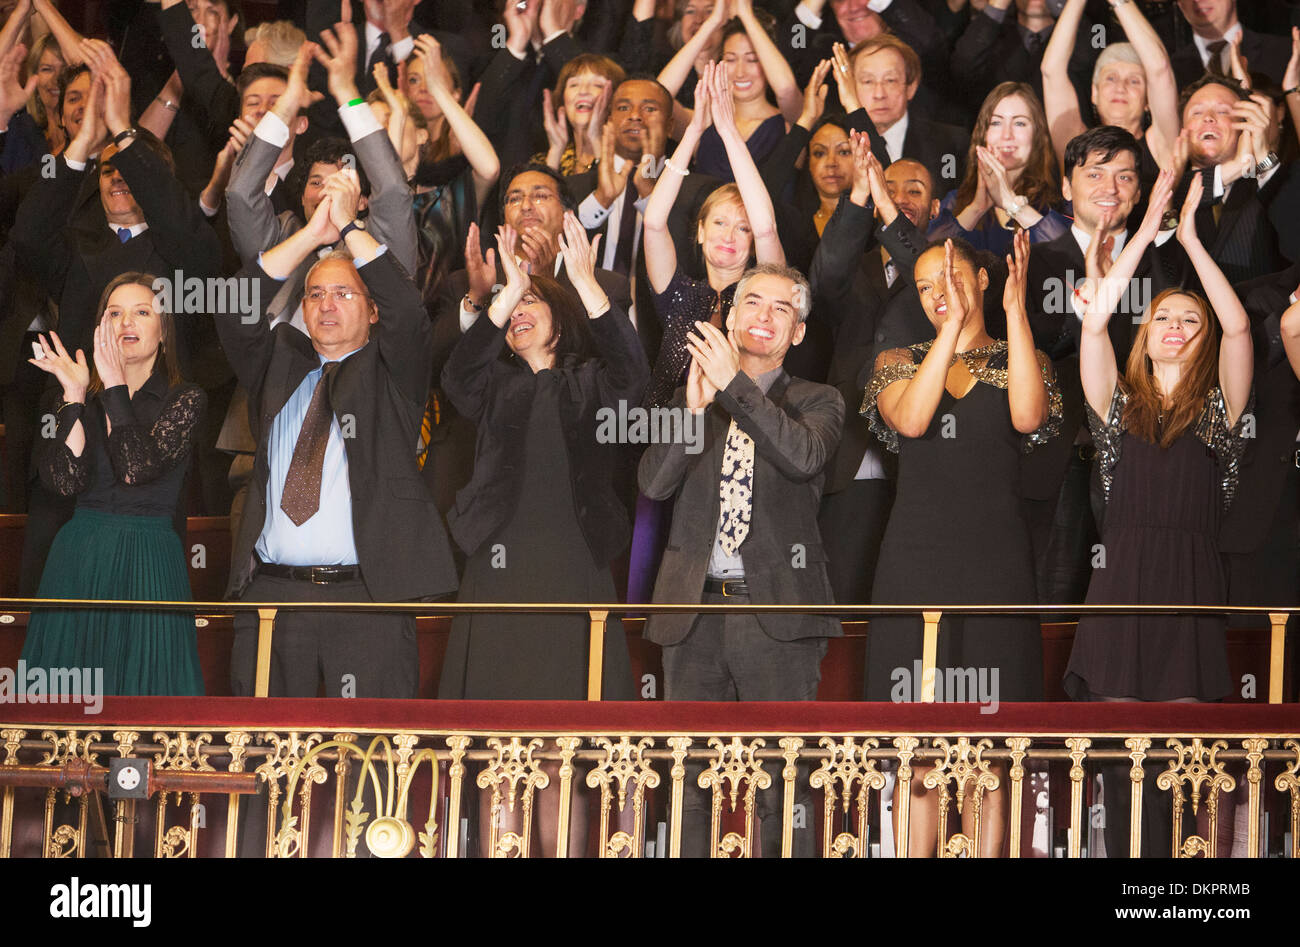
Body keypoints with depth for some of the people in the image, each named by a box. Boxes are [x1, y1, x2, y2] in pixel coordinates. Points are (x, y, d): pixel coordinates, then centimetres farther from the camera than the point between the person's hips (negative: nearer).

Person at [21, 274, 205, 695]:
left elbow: (137, 467, -17)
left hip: (148, 563, -3)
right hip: (78, 559, 3)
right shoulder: (87, 398, 9)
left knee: (144, 679, -1)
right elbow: (64, 479, -7)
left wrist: (115, 384, -15)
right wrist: (74, 396, -10)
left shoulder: (183, 399, 0)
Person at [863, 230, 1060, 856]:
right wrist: (954, 327, -14)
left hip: (995, 563, -1)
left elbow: (1027, 415, -12)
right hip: (915, 562, 1)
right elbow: (910, 419, -10)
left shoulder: (1019, 359, 11)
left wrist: (1015, 310, -13)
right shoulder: (898, 362, 13)